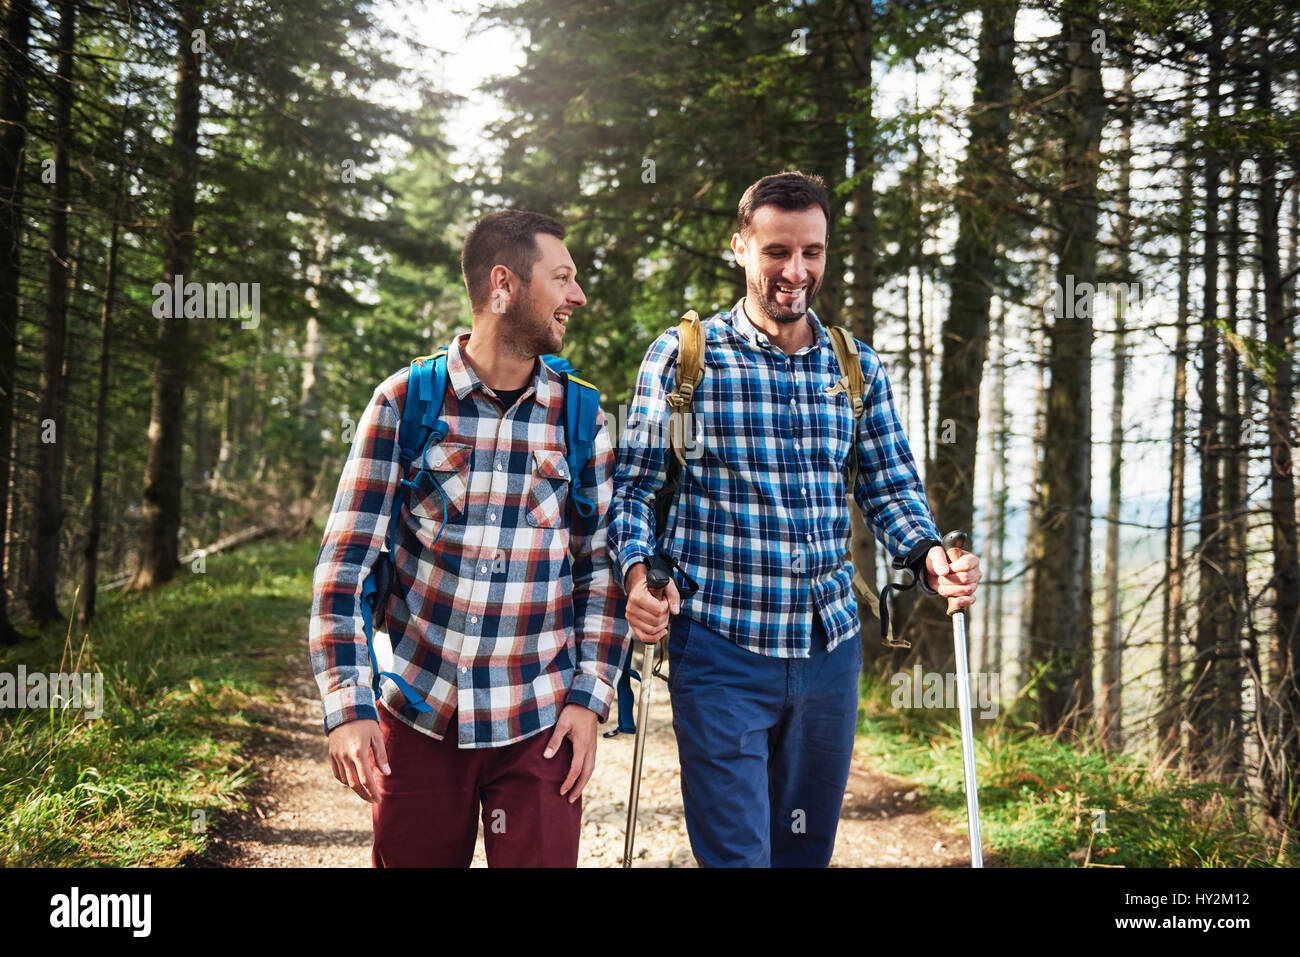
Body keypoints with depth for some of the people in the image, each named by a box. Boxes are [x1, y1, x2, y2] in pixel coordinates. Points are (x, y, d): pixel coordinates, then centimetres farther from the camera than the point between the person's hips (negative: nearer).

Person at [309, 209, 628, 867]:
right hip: (417, 714, -1)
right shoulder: (404, 401, -3)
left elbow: (603, 565, 7)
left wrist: (590, 697, -1)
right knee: (410, 859, 11)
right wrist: (346, 707, -10)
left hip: (538, 723, 1)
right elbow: (345, 560, -4)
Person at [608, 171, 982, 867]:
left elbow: (891, 487, 12)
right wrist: (637, 573, -20)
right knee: (734, 853, -5)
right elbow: (632, 488, -1)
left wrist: (928, 556, -9)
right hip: (719, 651, -4)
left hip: (830, 647, 4)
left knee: (808, 847, 16)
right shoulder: (682, 356, -2)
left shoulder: (857, 368, 9)